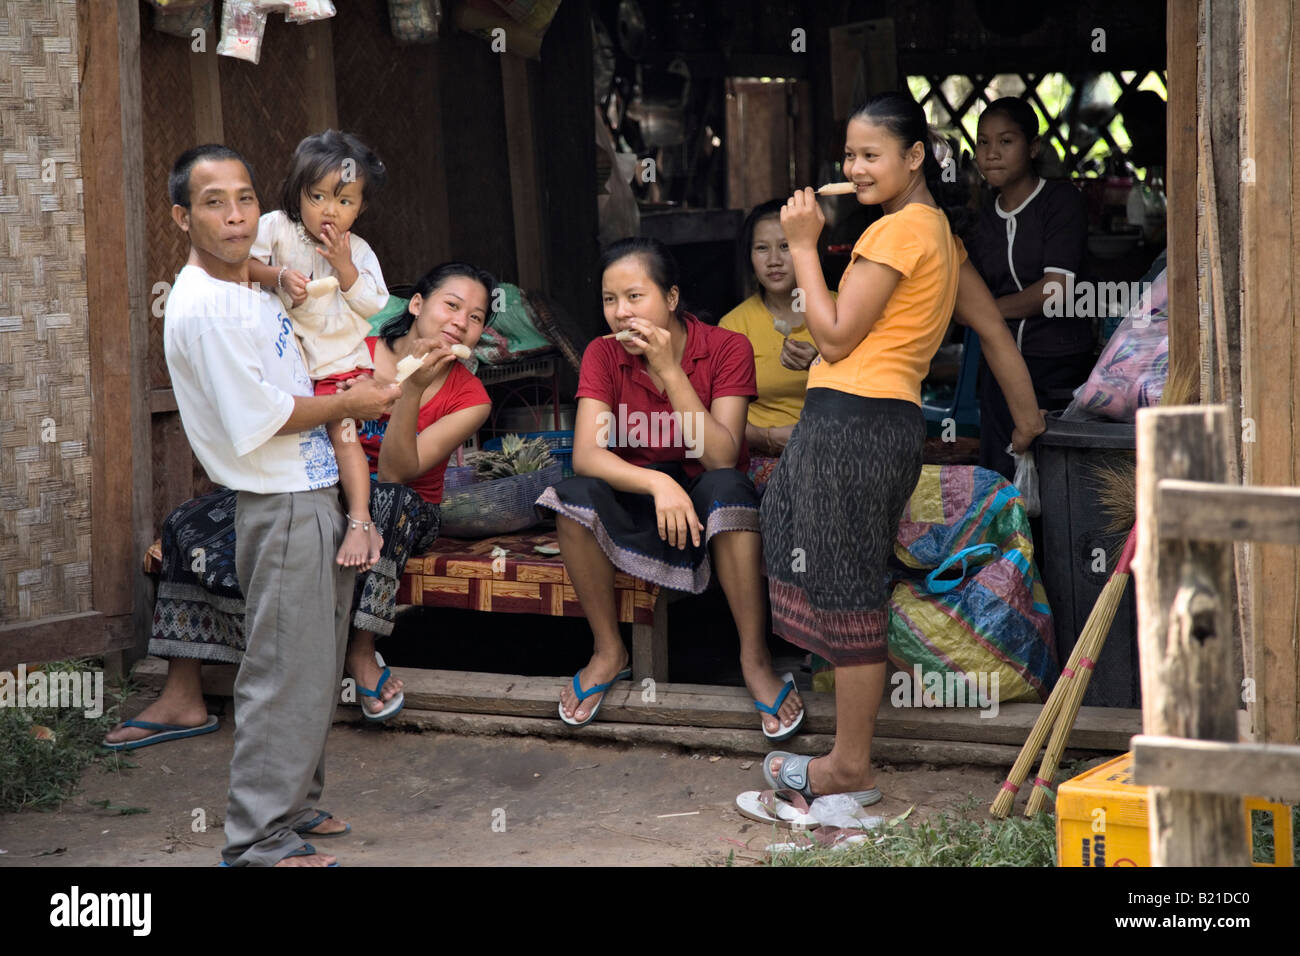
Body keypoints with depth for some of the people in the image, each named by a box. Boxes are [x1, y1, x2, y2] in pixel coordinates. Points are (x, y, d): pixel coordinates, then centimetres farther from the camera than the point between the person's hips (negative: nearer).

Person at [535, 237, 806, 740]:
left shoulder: (726, 349, -13)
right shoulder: (603, 355, -7)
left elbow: (721, 457, -24)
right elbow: (585, 454, -21)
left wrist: (670, 371, -30)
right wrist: (658, 484, -39)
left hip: (707, 507, -2)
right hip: (637, 499, 2)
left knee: (726, 486, -36)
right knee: (575, 496, -29)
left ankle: (754, 658, -26)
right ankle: (609, 652, -11)